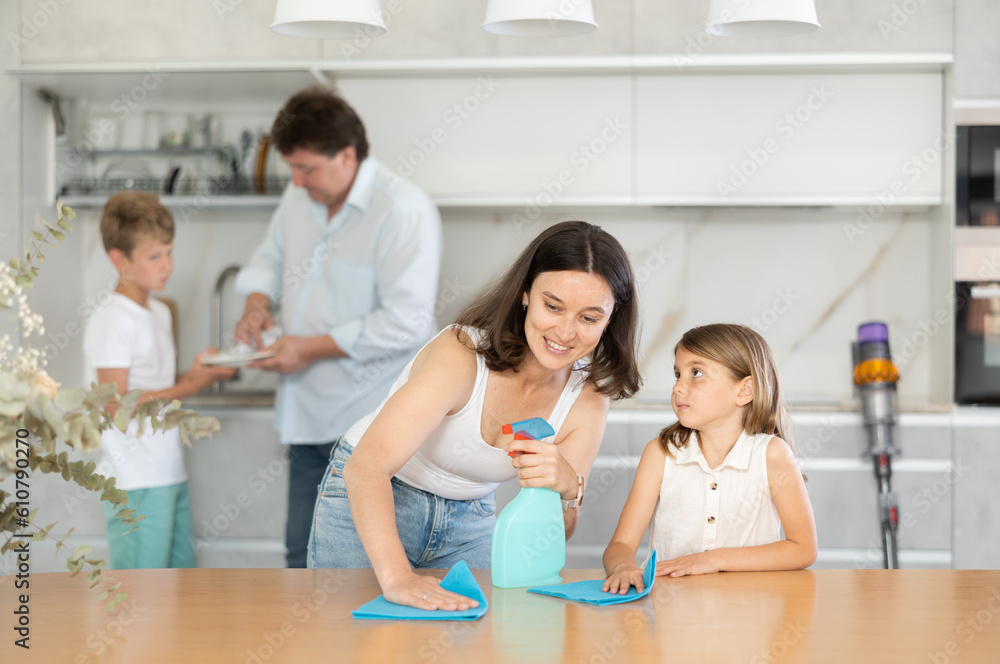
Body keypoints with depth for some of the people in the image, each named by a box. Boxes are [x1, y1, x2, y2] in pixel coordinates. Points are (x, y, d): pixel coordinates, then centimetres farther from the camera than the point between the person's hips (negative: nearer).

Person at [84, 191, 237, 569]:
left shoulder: (160, 314, 14)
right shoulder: (112, 324, -13)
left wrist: (200, 374, 2)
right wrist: (187, 387, -18)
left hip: (170, 474, 9)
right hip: (135, 483, -9)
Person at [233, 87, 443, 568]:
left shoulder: (404, 211, -19)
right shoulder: (299, 198, 8)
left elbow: (406, 322, -23)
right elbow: (269, 259, 25)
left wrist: (311, 348, -20)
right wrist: (258, 301, 1)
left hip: (372, 420, -8)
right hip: (311, 414, 8)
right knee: (303, 551, 15)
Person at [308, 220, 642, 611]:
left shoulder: (587, 401, -12)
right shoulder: (463, 354, -29)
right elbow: (367, 465, -40)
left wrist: (567, 488, -34)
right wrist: (397, 577, -54)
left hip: (470, 518, 5)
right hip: (367, 505, -4)